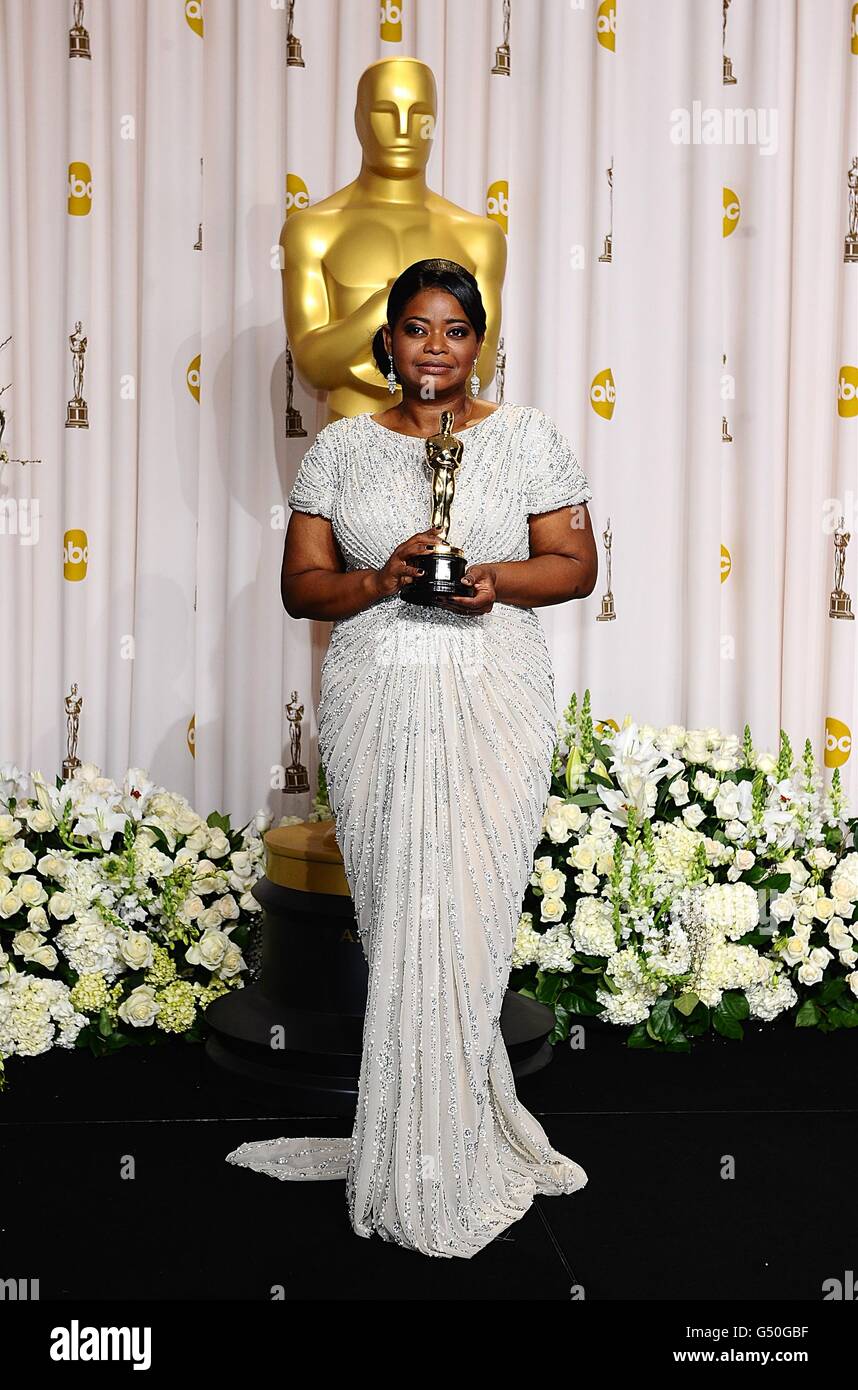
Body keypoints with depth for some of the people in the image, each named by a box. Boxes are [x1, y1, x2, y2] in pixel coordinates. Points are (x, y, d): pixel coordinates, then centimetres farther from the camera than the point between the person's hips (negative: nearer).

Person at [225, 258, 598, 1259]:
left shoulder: (527, 436, 7)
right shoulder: (340, 447, 10)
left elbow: (575, 565, 5)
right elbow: (300, 585, 7)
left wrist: (497, 580, -14)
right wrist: (382, 578, -12)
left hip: (492, 704, -2)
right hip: (374, 705, 2)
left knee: (460, 920, -5)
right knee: (396, 920, 2)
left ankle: (427, 1174, 10)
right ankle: (469, 1121, 21)